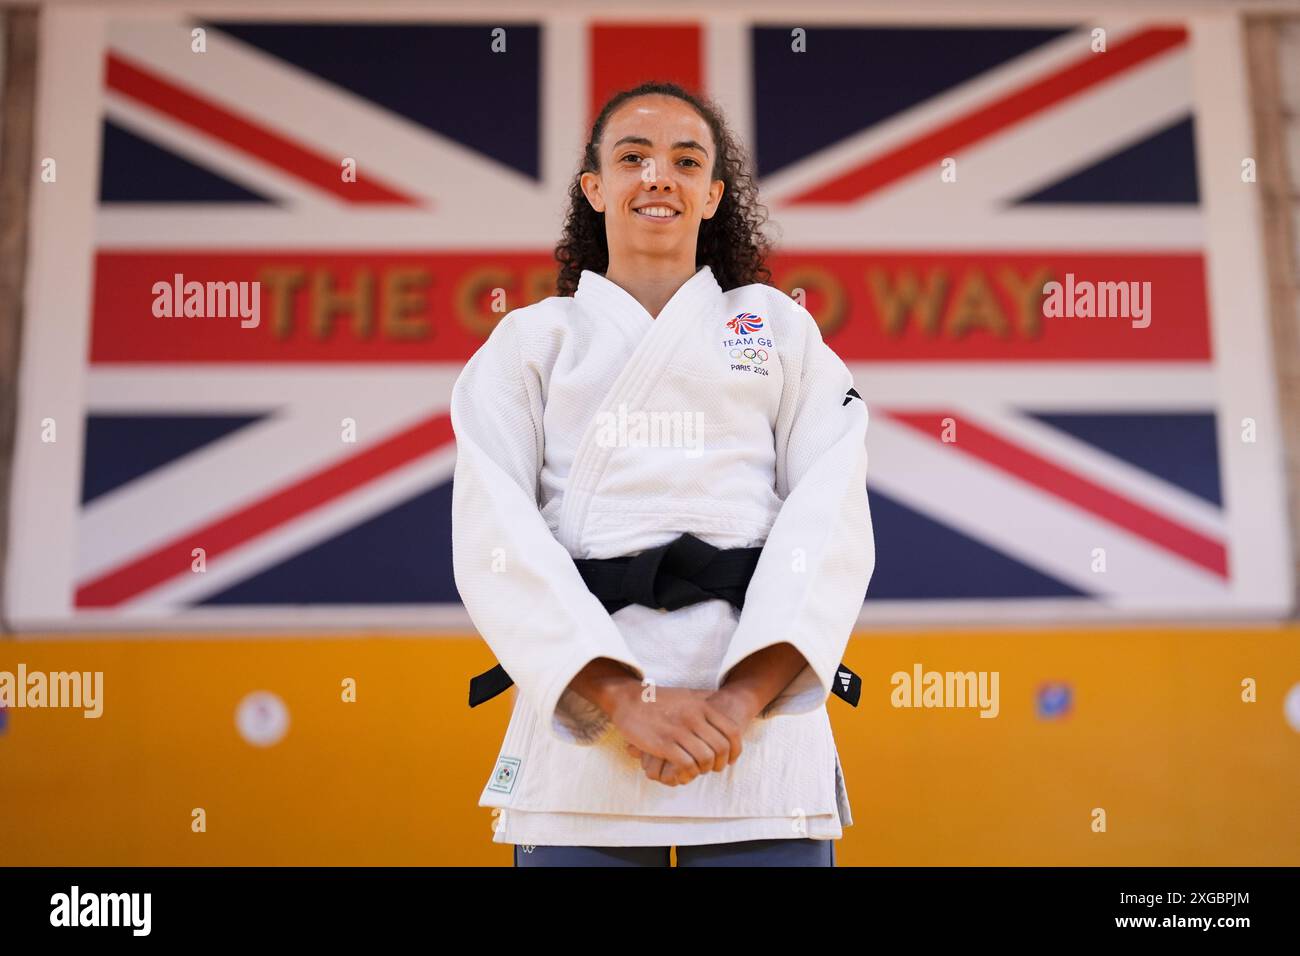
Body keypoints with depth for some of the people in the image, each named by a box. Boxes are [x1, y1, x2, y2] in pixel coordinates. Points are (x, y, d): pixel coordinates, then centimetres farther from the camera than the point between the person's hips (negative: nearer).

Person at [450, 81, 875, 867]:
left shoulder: (782, 328, 12)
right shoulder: (531, 340, 11)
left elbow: (830, 517, 1)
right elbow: (495, 535, -1)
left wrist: (745, 697, -14)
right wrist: (625, 698, -14)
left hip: (760, 711, 1)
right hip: (583, 714, 0)